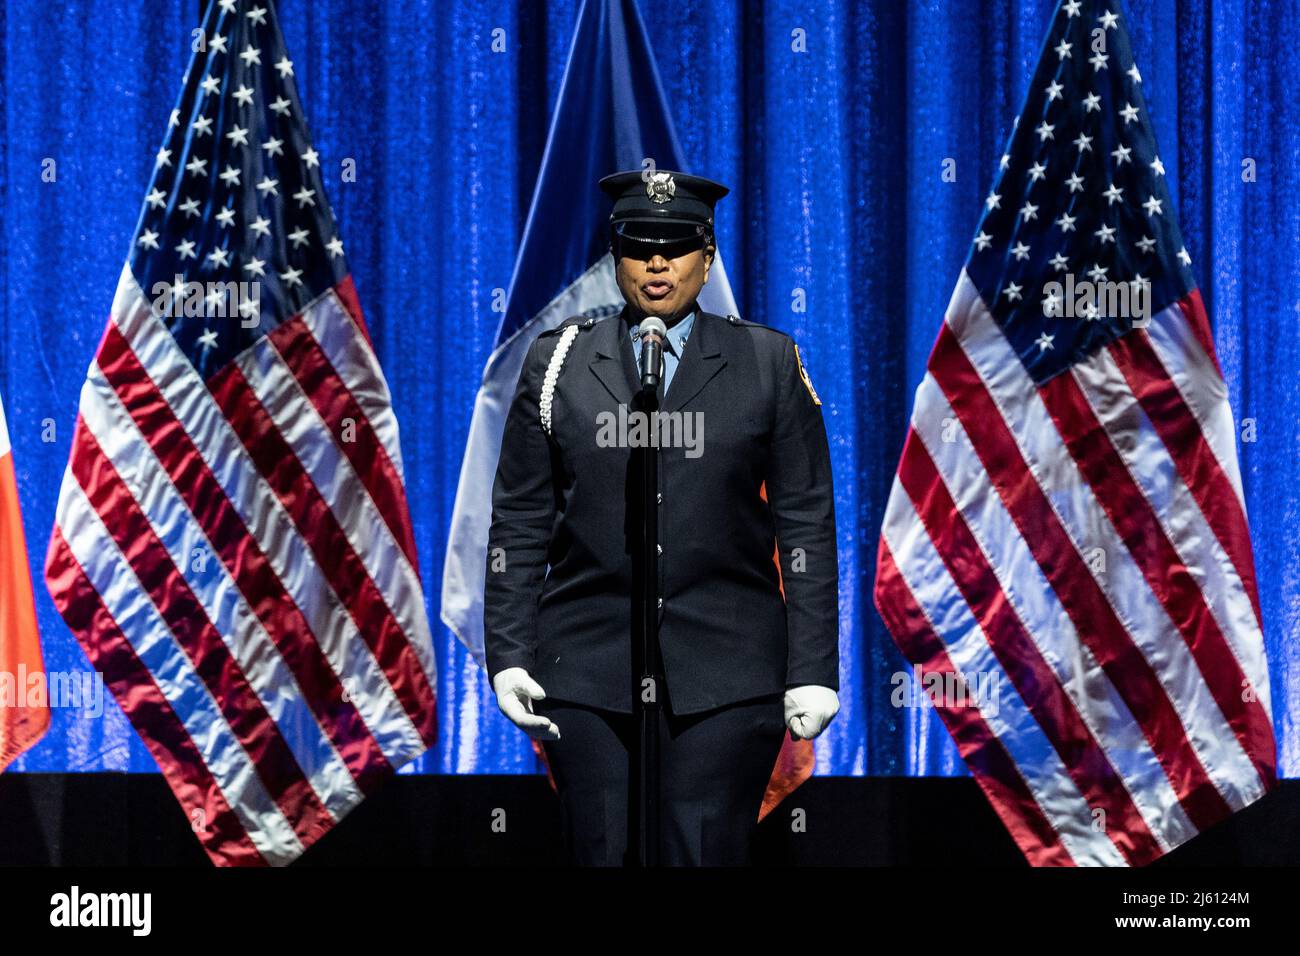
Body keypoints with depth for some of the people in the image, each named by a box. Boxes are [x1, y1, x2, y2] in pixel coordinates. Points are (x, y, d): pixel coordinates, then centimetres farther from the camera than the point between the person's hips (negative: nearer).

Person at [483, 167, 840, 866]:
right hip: (587, 672, 1)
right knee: (602, 856, 1)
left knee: (709, 858, -5)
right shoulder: (557, 362, 10)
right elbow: (519, 524, 10)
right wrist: (508, 657, 1)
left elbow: (806, 522, 5)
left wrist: (812, 669, -1)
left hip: (725, 676, -1)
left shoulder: (769, 363, 7)